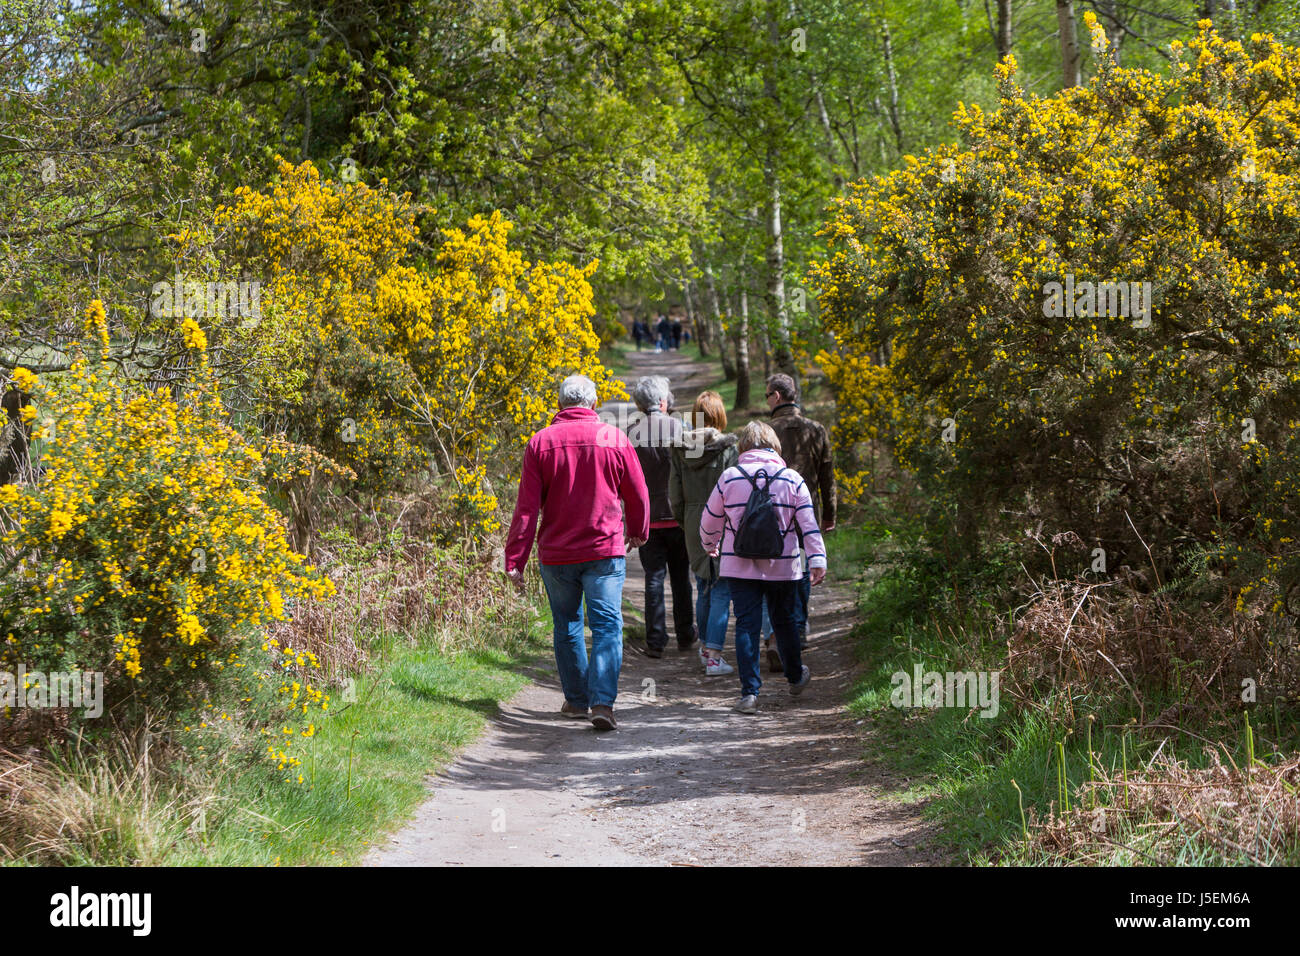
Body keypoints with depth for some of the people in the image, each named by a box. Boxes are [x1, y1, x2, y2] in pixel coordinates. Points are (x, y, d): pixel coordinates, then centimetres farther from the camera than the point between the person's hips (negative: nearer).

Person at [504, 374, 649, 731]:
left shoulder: (540, 442, -2)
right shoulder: (615, 439, -2)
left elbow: (527, 507, -5)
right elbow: (638, 496, 7)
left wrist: (515, 559, -2)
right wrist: (638, 533, 26)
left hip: (556, 554, 1)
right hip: (605, 549, -1)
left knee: (566, 626, 16)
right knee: (606, 625, -2)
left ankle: (576, 700, 23)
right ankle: (602, 702, -17)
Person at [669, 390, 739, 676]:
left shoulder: (680, 451, 1)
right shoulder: (727, 449, -12)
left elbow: (675, 496, 5)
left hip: (694, 527, 5)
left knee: (703, 588, 19)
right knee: (722, 591, 0)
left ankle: (705, 647, 31)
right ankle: (714, 657, -5)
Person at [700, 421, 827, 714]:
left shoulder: (729, 477, -2)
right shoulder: (792, 479, 0)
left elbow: (710, 520, 9)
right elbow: (808, 525, -5)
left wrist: (709, 545, 28)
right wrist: (817, 560, -6)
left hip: (739, 566, -1)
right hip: (782, 567, 1)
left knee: (746, 625, 0)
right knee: (784, 621, 18)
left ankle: (750, 692, -6)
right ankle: (795, 677, 37)